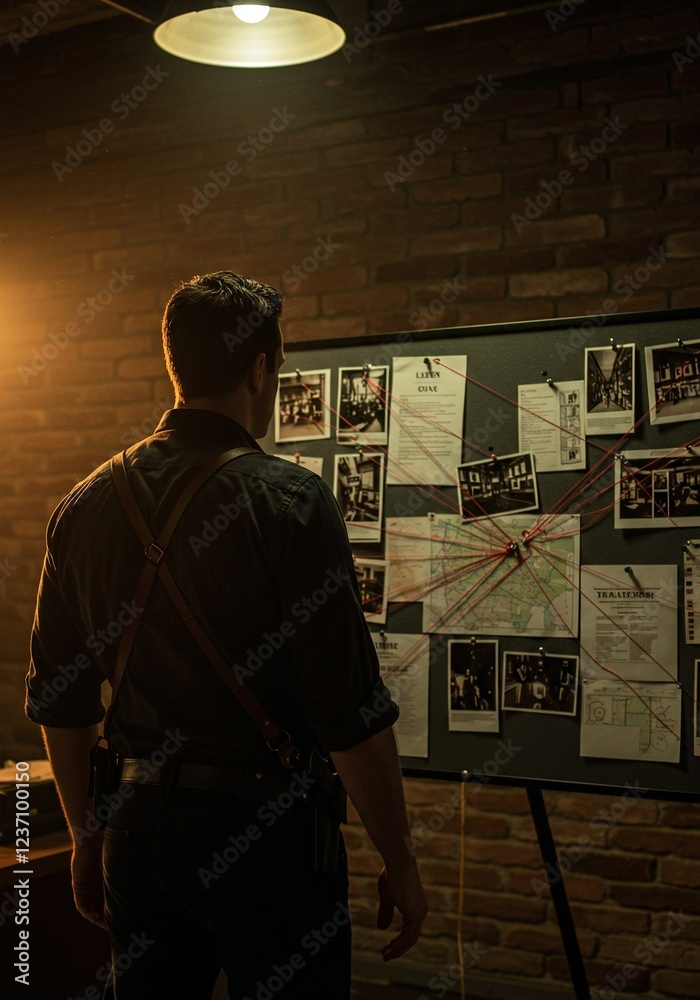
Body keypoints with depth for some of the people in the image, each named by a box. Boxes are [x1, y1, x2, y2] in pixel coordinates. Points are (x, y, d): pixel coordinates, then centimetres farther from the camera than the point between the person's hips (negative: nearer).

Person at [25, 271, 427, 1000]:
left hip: (138, 825, 6)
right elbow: (352, 714, -16)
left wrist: (87, 836, 21)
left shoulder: (83, 508, 2)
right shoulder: (290, 502, -15)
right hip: (263, 826, -5)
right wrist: (398, 861, -4)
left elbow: (58, 703, 9)